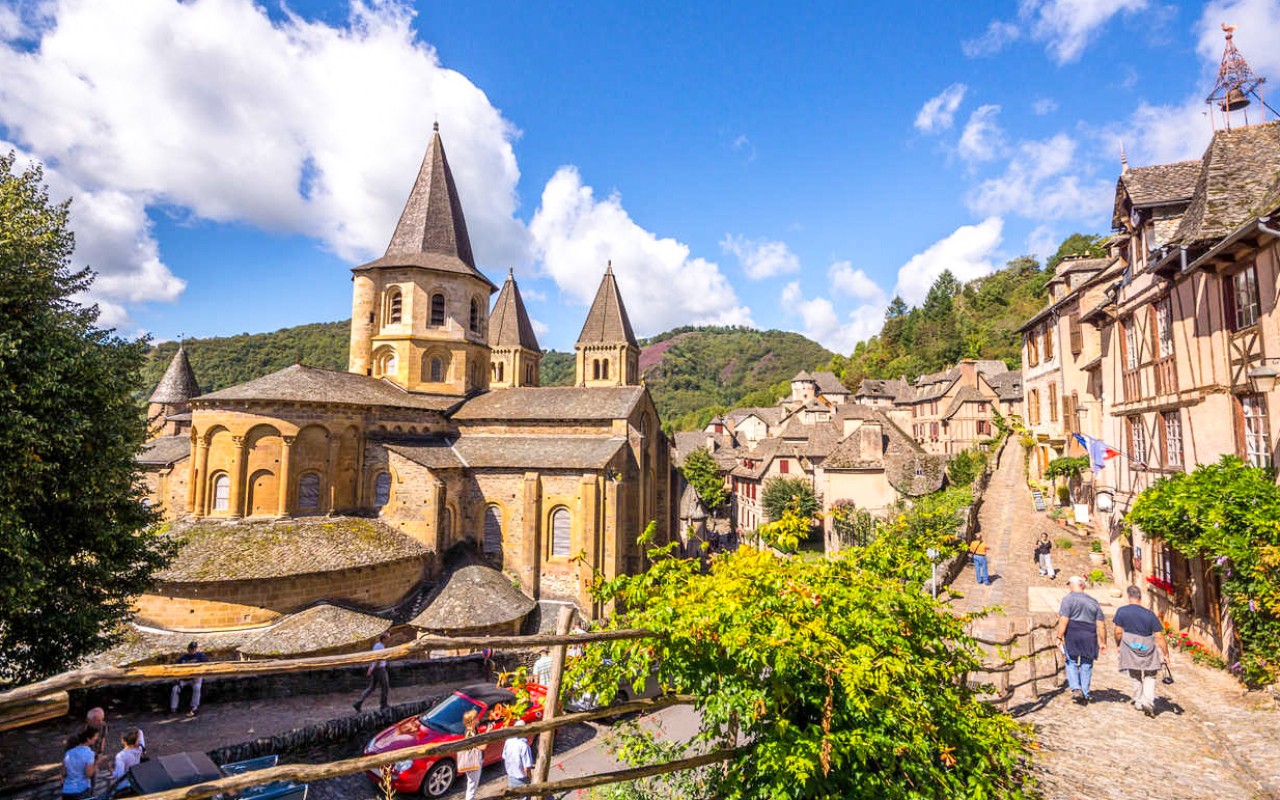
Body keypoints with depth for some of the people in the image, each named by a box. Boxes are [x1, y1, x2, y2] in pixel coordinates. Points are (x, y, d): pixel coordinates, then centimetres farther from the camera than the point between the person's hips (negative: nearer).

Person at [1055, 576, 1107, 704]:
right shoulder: (1093, 602, 13)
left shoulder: (1069, 599, -3)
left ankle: (1076, 688, -7)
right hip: (1089, 636, 4)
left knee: (1071, 662, 8)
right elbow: (1101, 624, 10)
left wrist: (1059, 637, -7)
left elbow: (1063, 620, -11)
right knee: (1087, 665, 10)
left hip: (1072, 635, -4)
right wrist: (1103, 642, 15)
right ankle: (1085, 696, 13)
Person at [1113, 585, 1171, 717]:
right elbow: (1159, 637, -5)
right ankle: (1148, 702, 1)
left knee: (1135, 677, 17)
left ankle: (1139, 702, 24)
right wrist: (1166, 654, 5)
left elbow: (1118, 632, -3)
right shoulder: (1150, 614, -5)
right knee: (1150, 676, 16)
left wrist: (1118, 646, 13)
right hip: (1148, 648, 0)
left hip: (1130, 648, 0)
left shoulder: (1122, 611, -5)